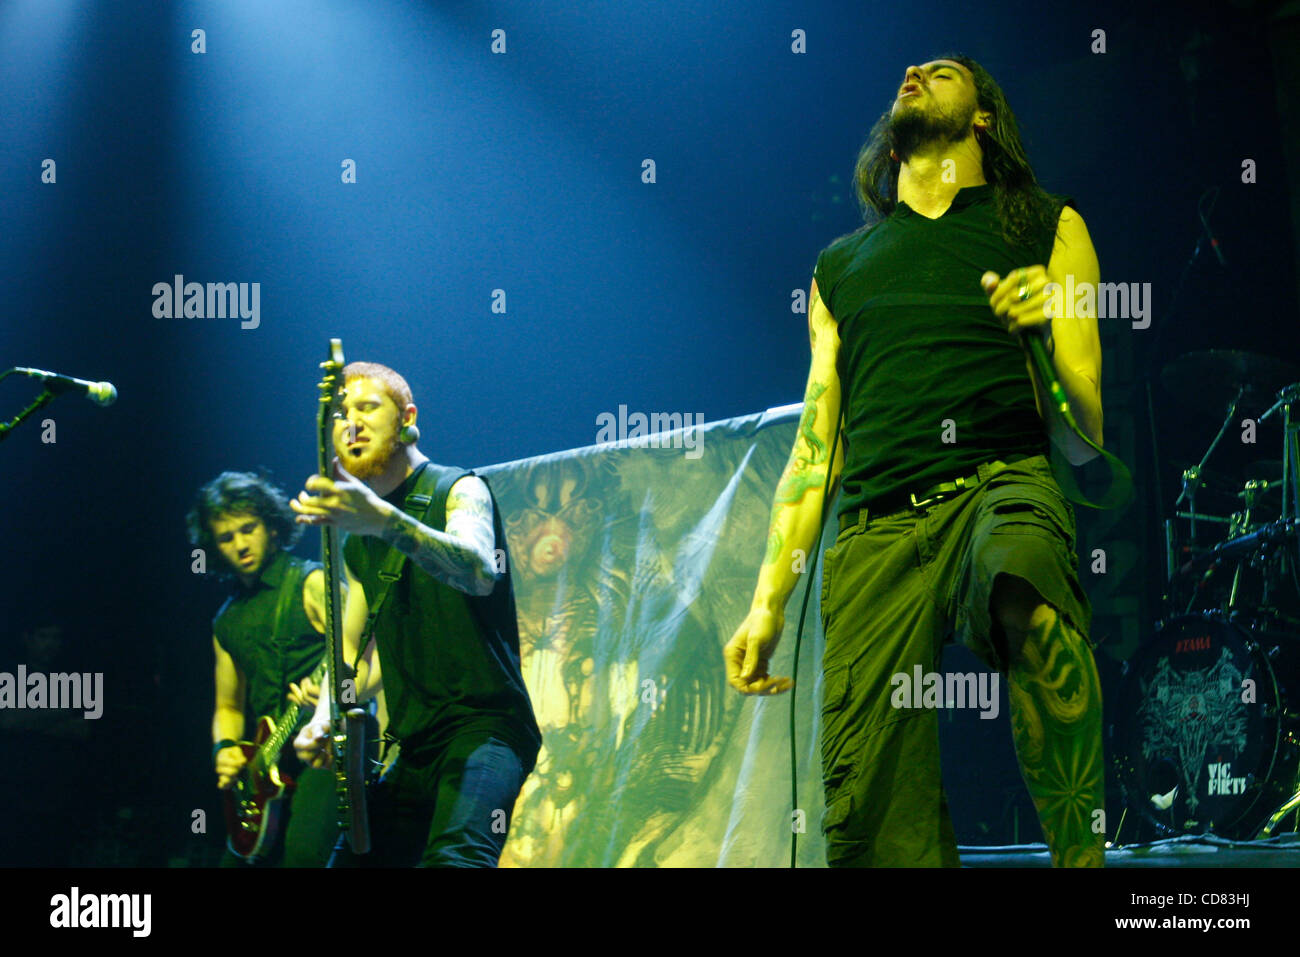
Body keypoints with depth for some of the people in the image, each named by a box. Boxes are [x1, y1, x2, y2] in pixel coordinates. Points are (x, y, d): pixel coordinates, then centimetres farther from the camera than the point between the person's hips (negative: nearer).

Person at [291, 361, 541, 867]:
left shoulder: (458, 490, -3)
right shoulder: (357, 543, 19)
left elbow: (480, 572, -27)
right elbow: (355, 651, 22)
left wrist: (385, 521, -44)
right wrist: (324, 720, -1)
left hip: (485, 729, -8)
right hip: (415, 746, 8)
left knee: (454, 857, -33)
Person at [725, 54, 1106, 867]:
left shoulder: (1047, 230, 17)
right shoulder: (843, 266, 27)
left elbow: (1084, 441, 11)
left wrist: (1045, 338, -9)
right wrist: (768, 602, 15)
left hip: (1002, 487, -3)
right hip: (874, 527, 3)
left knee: (1018, 573, -42)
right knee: (869, 814, -17)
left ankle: (1081, 845, -40)